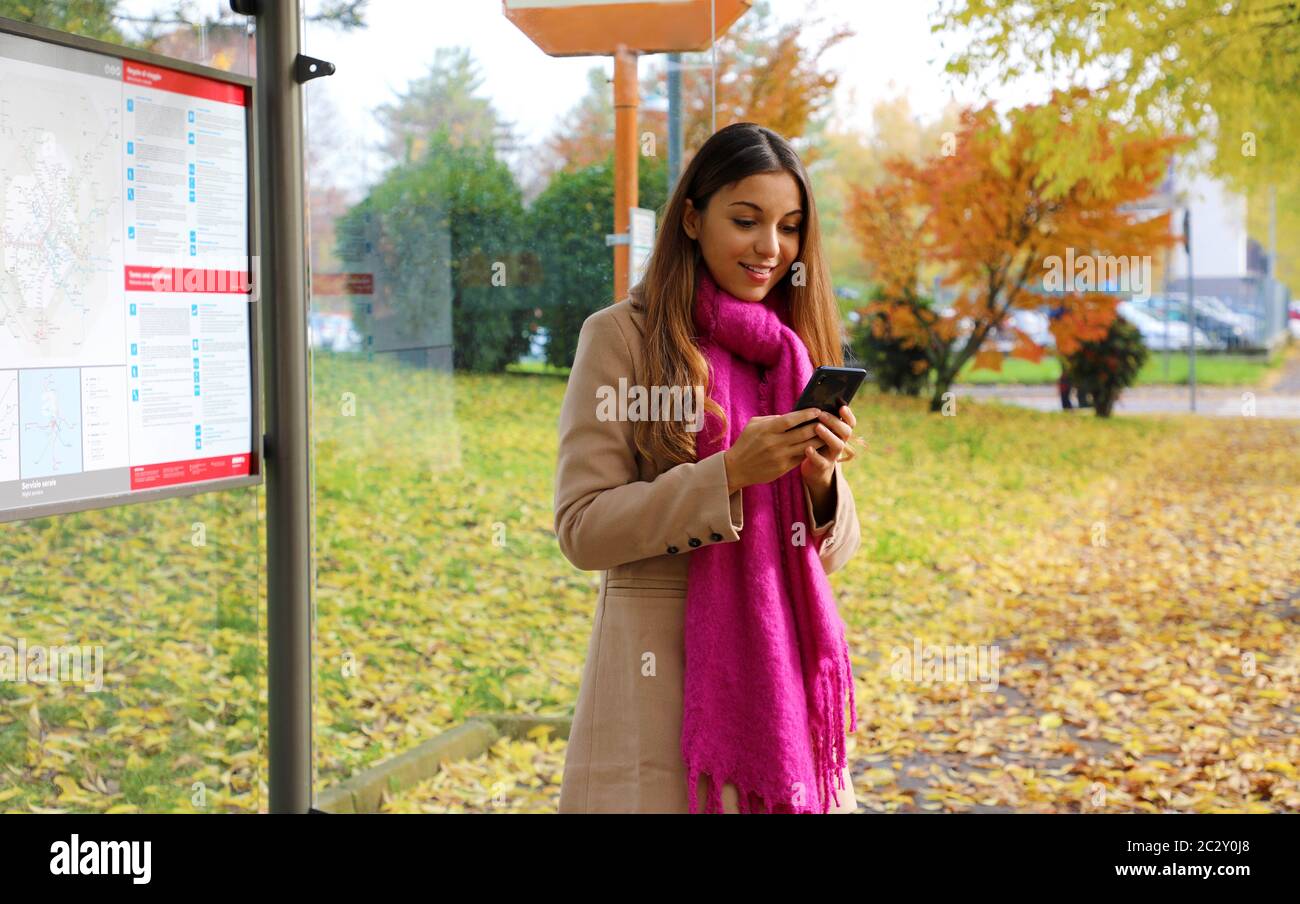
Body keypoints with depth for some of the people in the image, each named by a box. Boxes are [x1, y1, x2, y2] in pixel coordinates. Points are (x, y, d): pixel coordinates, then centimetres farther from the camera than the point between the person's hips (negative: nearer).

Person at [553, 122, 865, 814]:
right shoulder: (622, 335, -3)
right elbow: (582, 528, -9)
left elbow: (833, 552, 11)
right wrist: (727, 474, -19)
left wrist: (822, 478, -10)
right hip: (664, 668, -4)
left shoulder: (797, 346, 12)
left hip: (782, 670, 5)